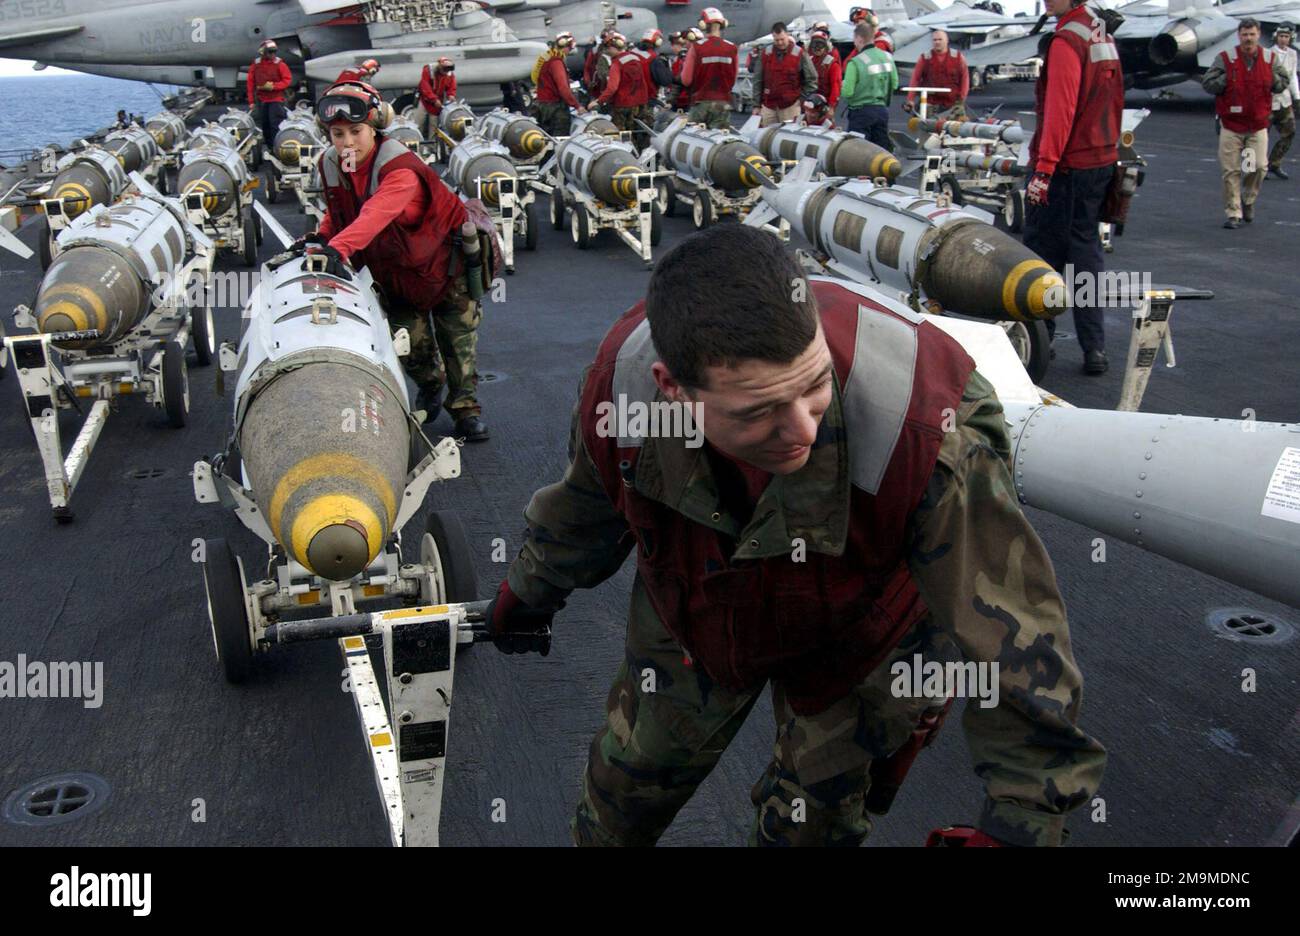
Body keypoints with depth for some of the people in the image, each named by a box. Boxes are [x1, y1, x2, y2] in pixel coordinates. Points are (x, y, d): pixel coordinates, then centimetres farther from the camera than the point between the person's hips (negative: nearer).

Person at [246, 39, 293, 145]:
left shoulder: (279, 64, -3)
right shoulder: (255, 66, 4)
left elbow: (288, 80, -4)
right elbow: (251, 84, 8)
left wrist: (274, 86, -16)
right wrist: (251, 101, 6)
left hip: (276, 99, -4)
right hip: (261, 100, 4)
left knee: (275, 125, -12)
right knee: (265, 125, 10)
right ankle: (268, 146, 20)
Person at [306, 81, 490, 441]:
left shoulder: (400, 167, -33)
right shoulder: (330, 165, -9)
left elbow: (377, 214, -50)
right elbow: (338, 211, 10)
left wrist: (339, 247, -63)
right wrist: (322, 237, -9)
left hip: (441, 256, -5)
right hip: (392, 267, 5)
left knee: (458, 336, 1)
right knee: (410, 339, 5)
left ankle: (466, 406, 16)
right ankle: (429, 385, 35)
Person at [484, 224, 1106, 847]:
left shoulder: (931, 428, -45)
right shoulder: (622, 381, -33)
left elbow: (1016, 646, -37)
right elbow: (587, 504, -7)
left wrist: (1022, 824, -37)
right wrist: (530, 593, 12)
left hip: (858, 639, -2)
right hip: (689, 619, 3)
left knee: (811, 823, 14)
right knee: (628, 784, 20)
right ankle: (603, 837, 56)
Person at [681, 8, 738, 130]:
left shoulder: (696, 47, -8)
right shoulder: (732, 49, -1)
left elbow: (686, 80, -5)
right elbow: (733, 79, 7)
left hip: (701, 102, -2)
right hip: (723, 103, 2)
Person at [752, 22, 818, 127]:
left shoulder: (799, 54, -2)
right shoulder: (765, 54, 6)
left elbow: (811, 79, 4)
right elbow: (757, 81, 9)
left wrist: (804, 100, 0)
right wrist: (757, 105, 6)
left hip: (790, 105, -3)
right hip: (768, 105, 3)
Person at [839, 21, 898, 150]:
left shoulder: (855, 62, -17)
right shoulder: (887, 57, 2)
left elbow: (847, 92, -18)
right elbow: (894, 84, 9)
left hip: (861, 112, -6)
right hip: (882, 110, 6)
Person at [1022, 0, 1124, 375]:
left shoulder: (1066, 41, -16)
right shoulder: (1103, 34, 12)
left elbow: (1059, 110, -22)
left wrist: (1043, 168, -22)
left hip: (1065, 169, -9)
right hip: (1101, 161, 9)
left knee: (1042, 253, 2)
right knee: (1086, 249, 12)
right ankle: (1094, 348, 11)